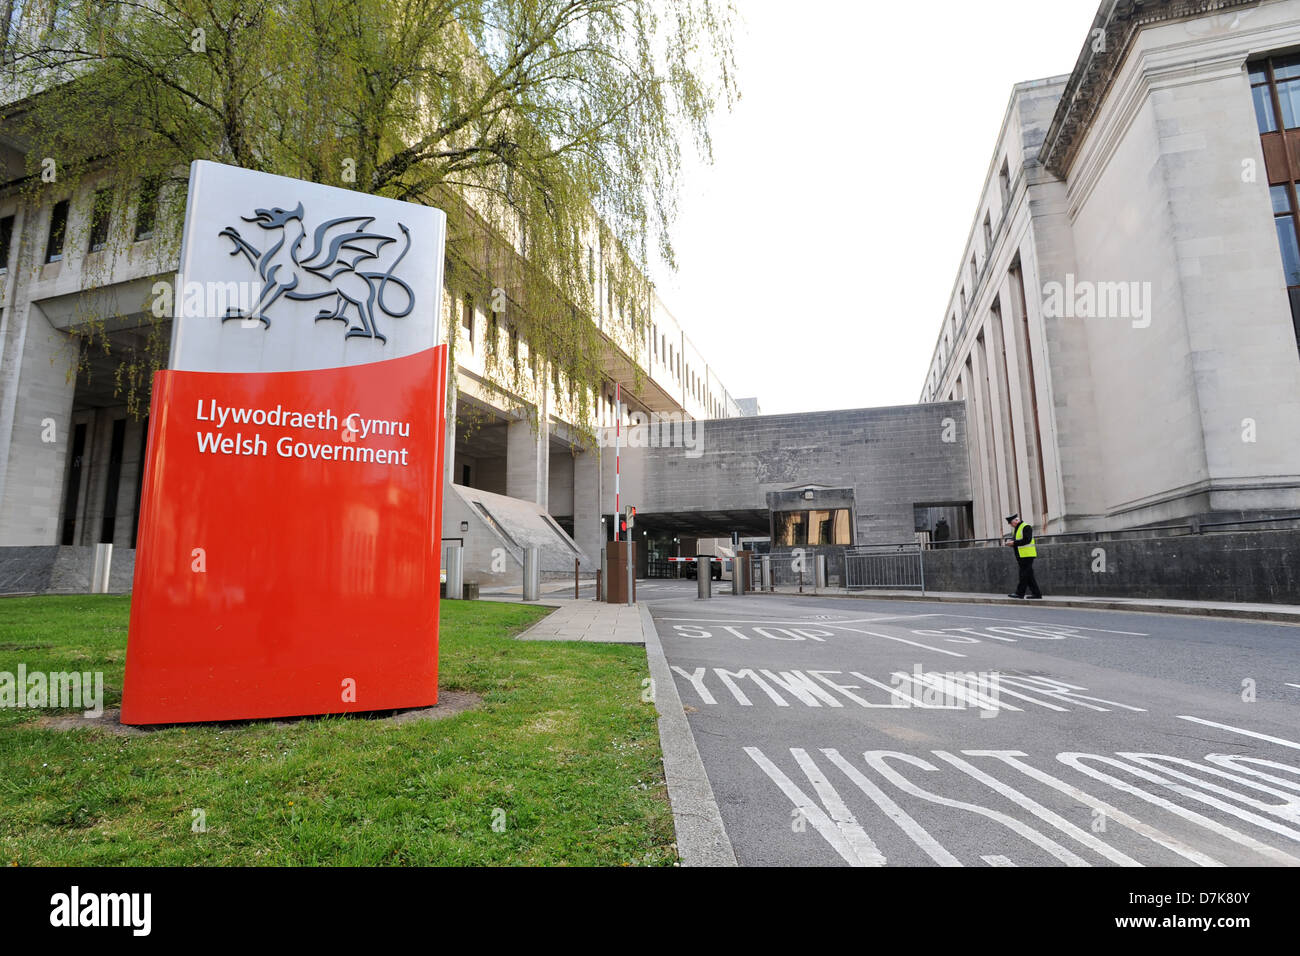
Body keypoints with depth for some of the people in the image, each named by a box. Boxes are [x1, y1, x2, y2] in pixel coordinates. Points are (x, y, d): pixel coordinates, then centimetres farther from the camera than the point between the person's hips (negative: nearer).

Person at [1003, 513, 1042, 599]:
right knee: (1029, 576, 9)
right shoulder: (1015, 529, 18)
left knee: (1024, 575, -6)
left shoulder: (1026, 527, -11)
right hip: (1021, 556, 10)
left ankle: (1019, 593, -4)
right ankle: (1037, 594, 12)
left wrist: (1014, 543, -20)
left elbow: (1027, 540, -22)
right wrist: (1010, 542, 3)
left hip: (1027, 555, -10)